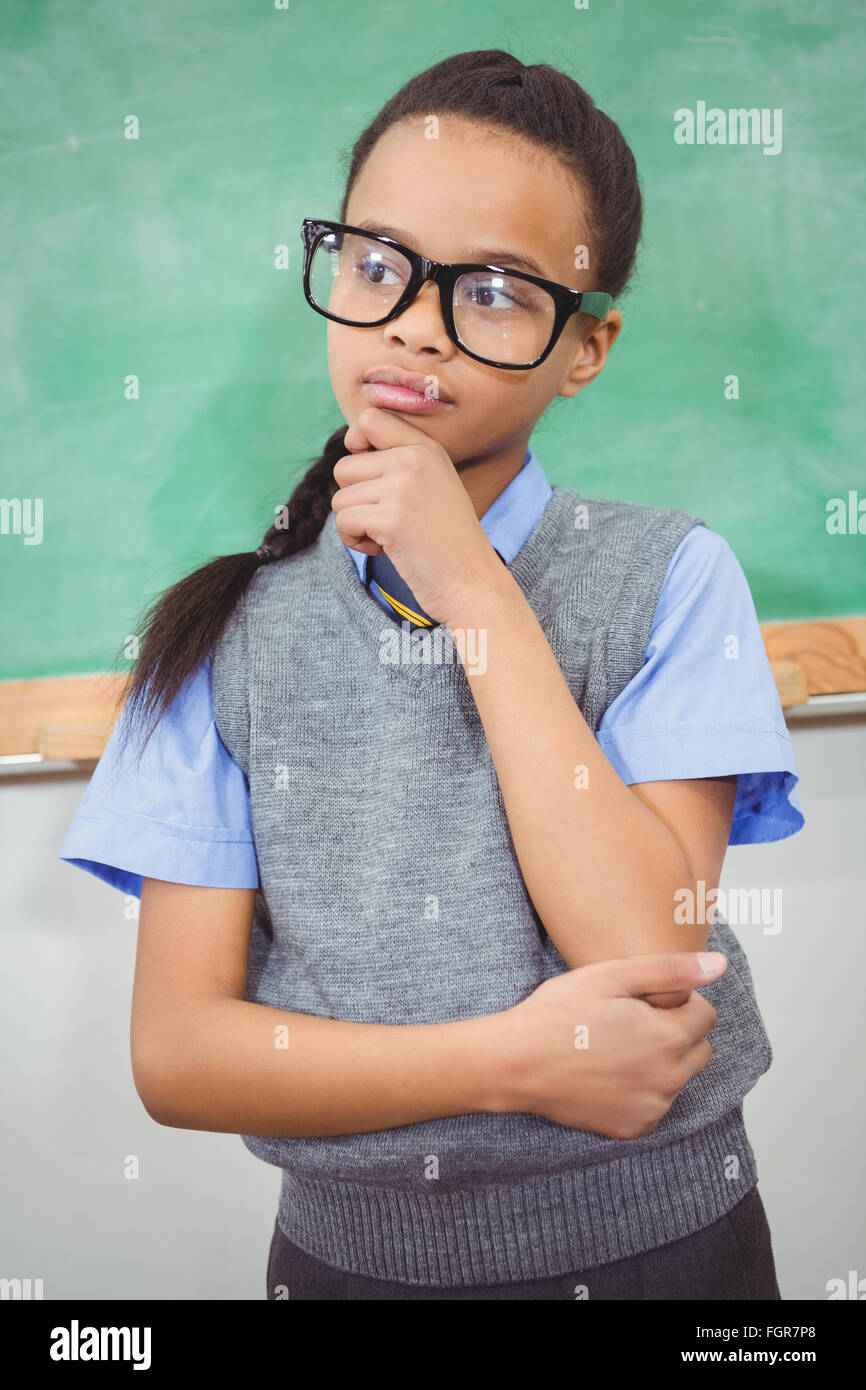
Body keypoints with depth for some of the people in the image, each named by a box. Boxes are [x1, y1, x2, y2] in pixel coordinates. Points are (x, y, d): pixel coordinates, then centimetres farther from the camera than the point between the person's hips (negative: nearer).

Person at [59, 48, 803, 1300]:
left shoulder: (668, 577, -9)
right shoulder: (236, 624, -6)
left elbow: (649, 957, -21)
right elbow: (175, 1051, -9)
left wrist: (476, 593, -20)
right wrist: (509, 1061, -21)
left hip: (656, 1243, -1)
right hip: (346, 1248, 2)